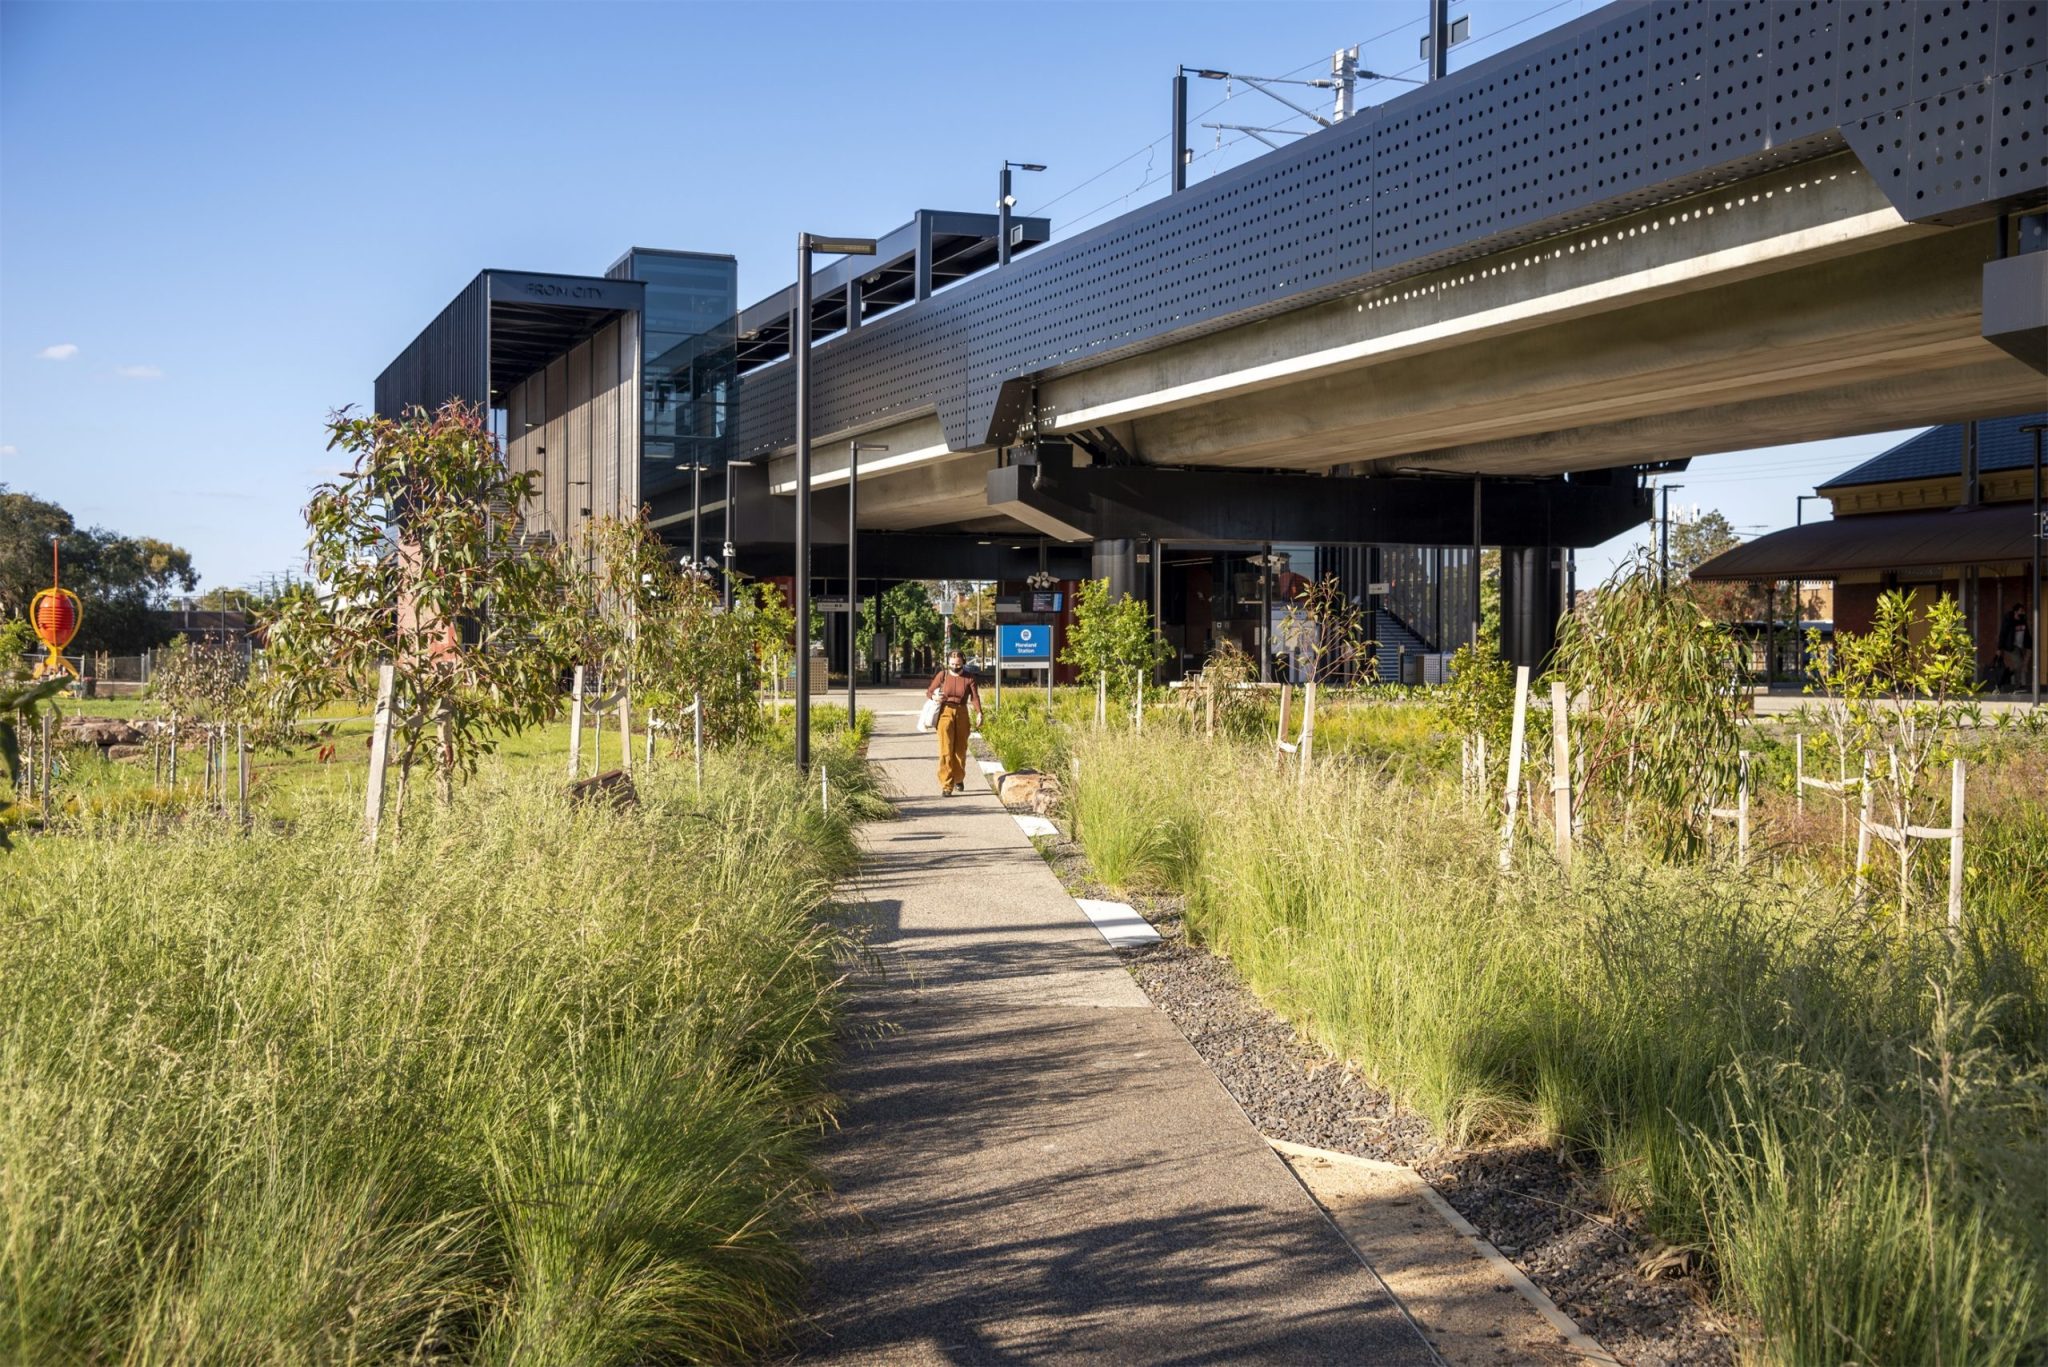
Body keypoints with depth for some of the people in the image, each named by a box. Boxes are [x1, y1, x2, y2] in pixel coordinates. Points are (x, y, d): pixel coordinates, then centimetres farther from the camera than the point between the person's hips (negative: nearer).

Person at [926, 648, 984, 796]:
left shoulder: (969, 678, 0)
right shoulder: (942, 675, 0)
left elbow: (975, 697, -10)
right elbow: (929, 691, 7)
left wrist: (979, 713, -26)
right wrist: (934, 697, -17)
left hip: (962, 714, 2)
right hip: (945, 713, -2)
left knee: (960, 749, 11)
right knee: (946, 750, -11)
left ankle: (958, 779, 35)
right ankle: (946, 786, -11)